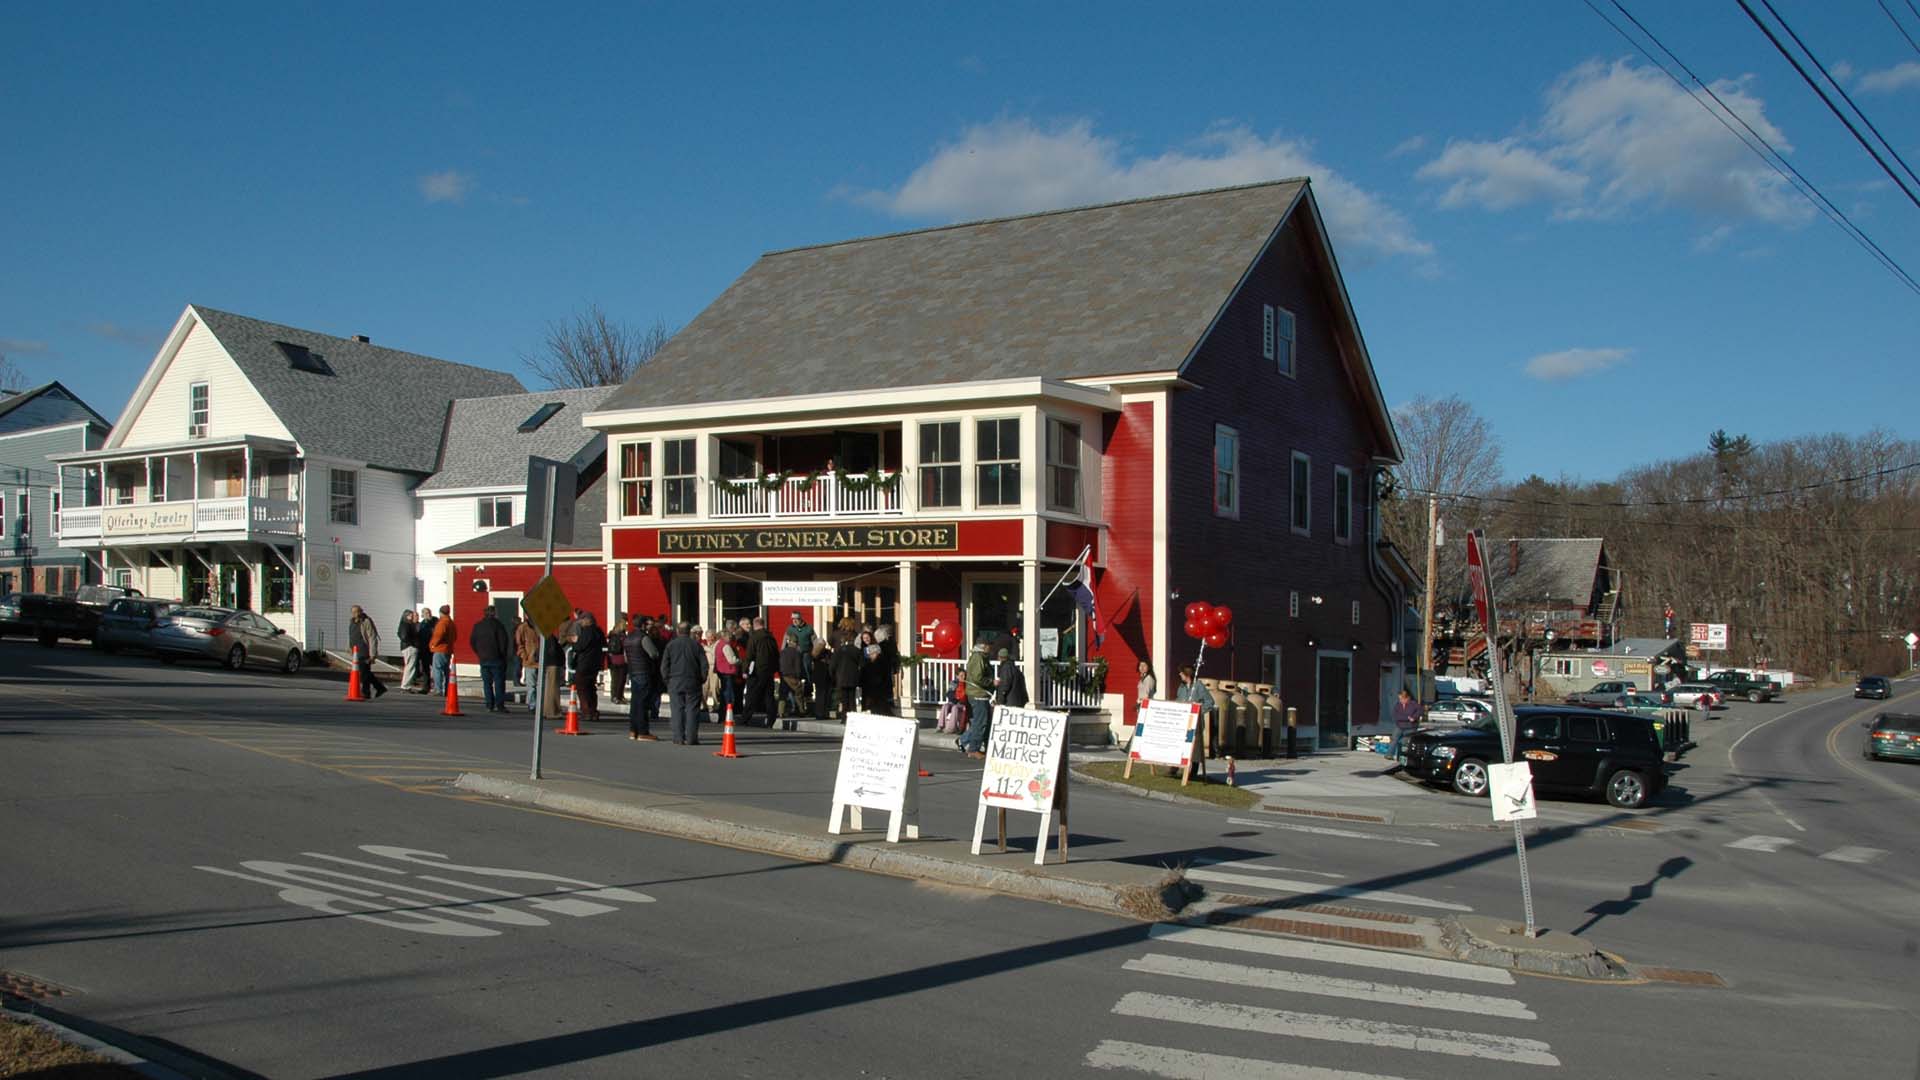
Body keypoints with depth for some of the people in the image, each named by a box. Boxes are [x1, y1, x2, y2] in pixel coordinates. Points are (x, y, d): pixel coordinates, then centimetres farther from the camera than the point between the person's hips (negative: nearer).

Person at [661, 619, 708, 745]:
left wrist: (667, 680, 10)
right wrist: (702, 679, 11)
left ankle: (678, 738, -1)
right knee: (692, 710, 2)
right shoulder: (696, 644, 1)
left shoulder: (671, 645, 2)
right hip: (692, 682, 0)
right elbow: (704, 664, 1)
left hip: (675, 683, 0)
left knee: (677, 710, 3)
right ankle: (691, 738, -2)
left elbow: (664, 666, 2)